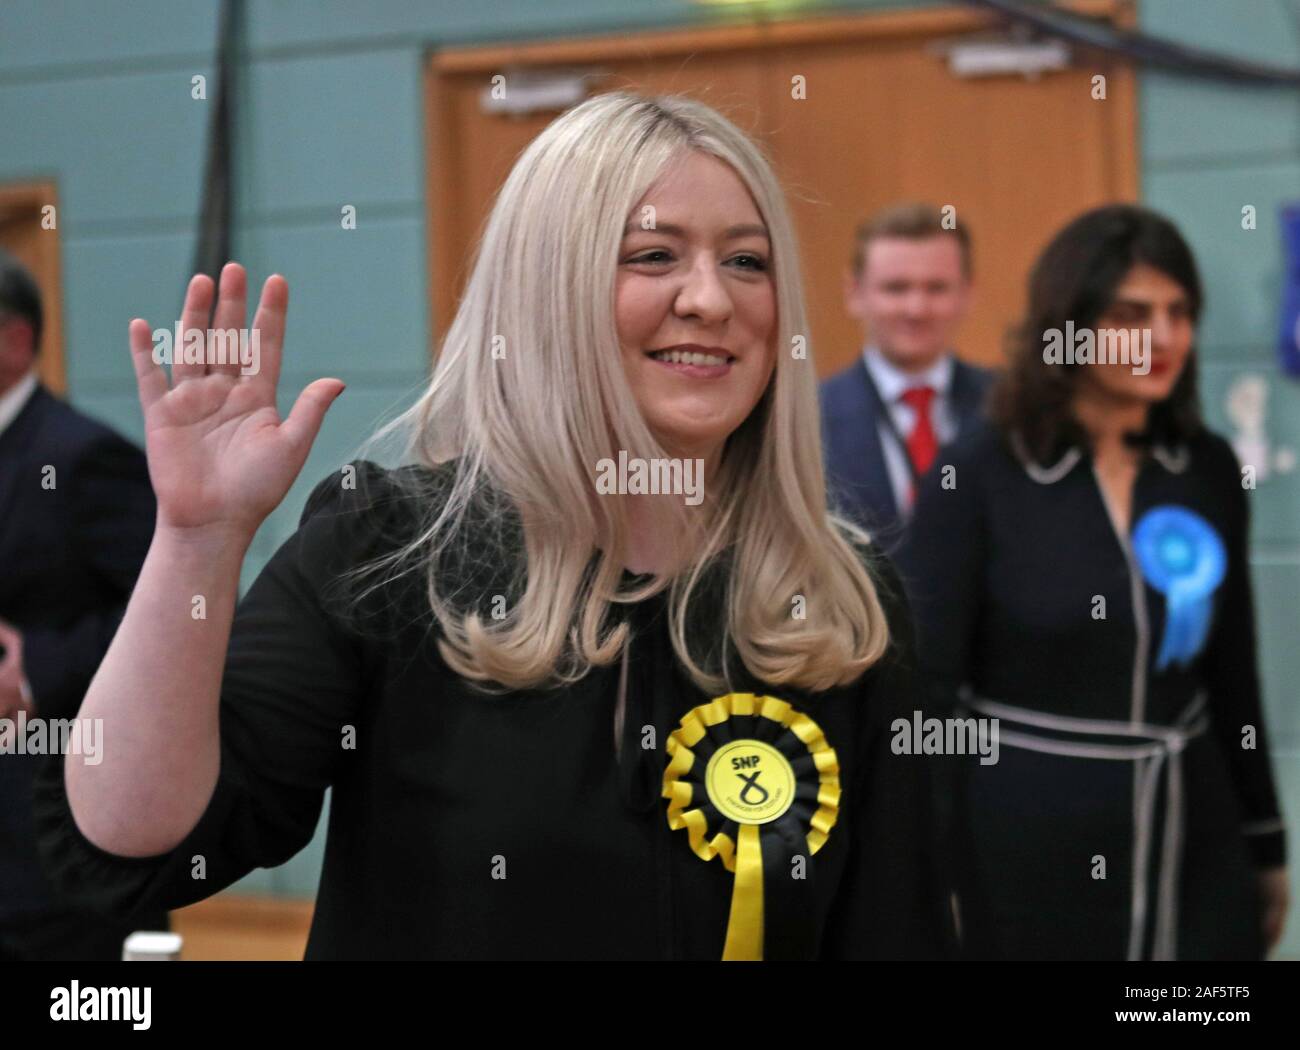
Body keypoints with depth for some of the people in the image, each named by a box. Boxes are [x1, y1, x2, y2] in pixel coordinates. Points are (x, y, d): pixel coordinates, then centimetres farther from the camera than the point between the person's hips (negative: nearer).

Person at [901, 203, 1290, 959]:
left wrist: (1266, 842, 14)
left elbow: (1233, 673, 12)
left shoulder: (1211, 471, 4)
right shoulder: (978, 478, -10)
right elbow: (923, 684, -9)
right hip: (1026, 848, -4)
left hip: (1193, 842, 4)